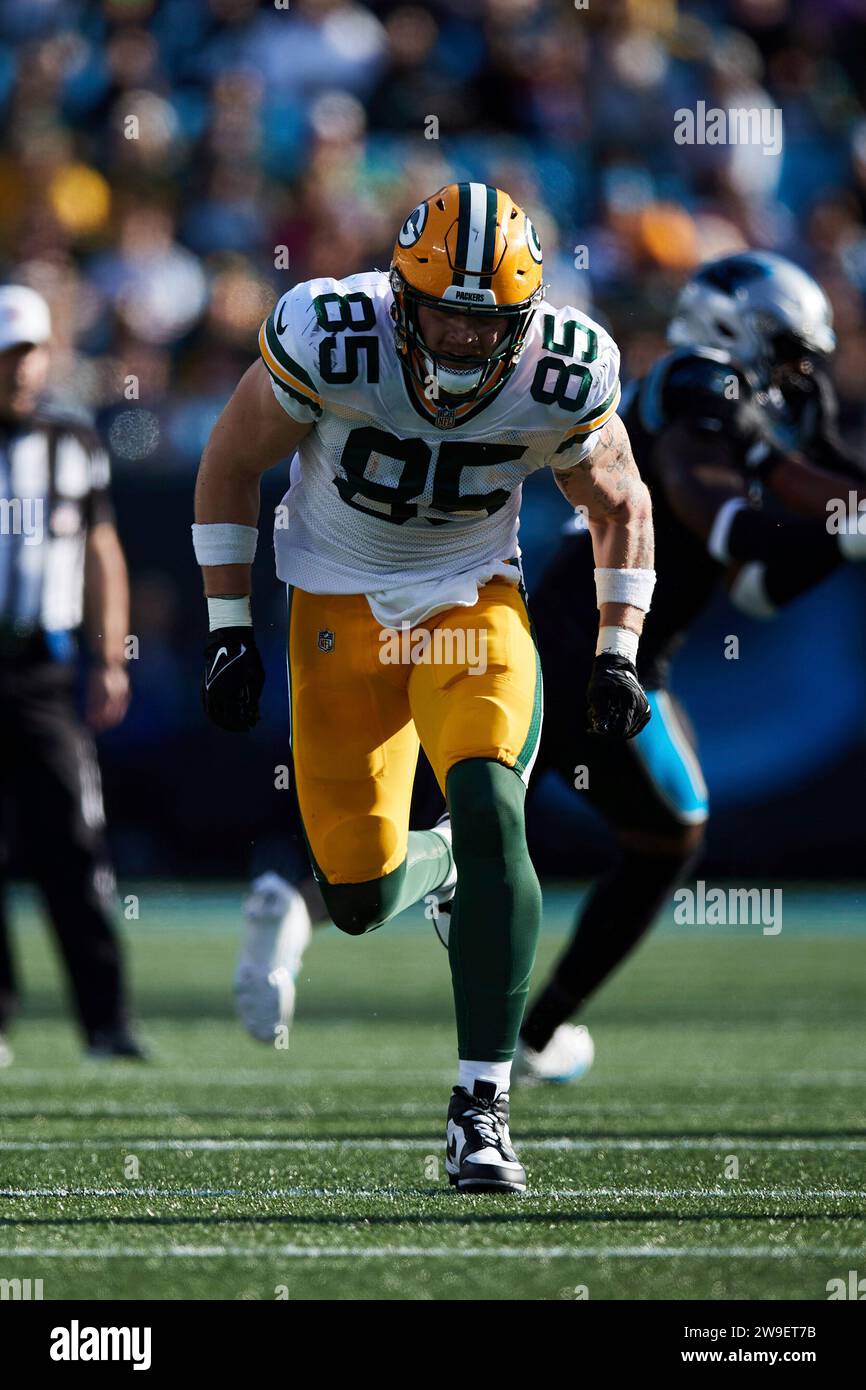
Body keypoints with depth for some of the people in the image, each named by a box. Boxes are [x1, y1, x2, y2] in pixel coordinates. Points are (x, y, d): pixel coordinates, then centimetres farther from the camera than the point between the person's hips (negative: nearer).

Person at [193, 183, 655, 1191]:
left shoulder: (563, 377, -19)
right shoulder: (326, 341, -24)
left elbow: (620, 508, 3)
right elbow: (230, 466, -6)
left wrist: (617, 653, -4)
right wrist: (228, 631, -5)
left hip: (474, 601, 0)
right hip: (341, 605, 0)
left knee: (488, 808, -26)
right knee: (359, 899, -1)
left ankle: (482, 1109, -21)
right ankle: (434, 864, 40)